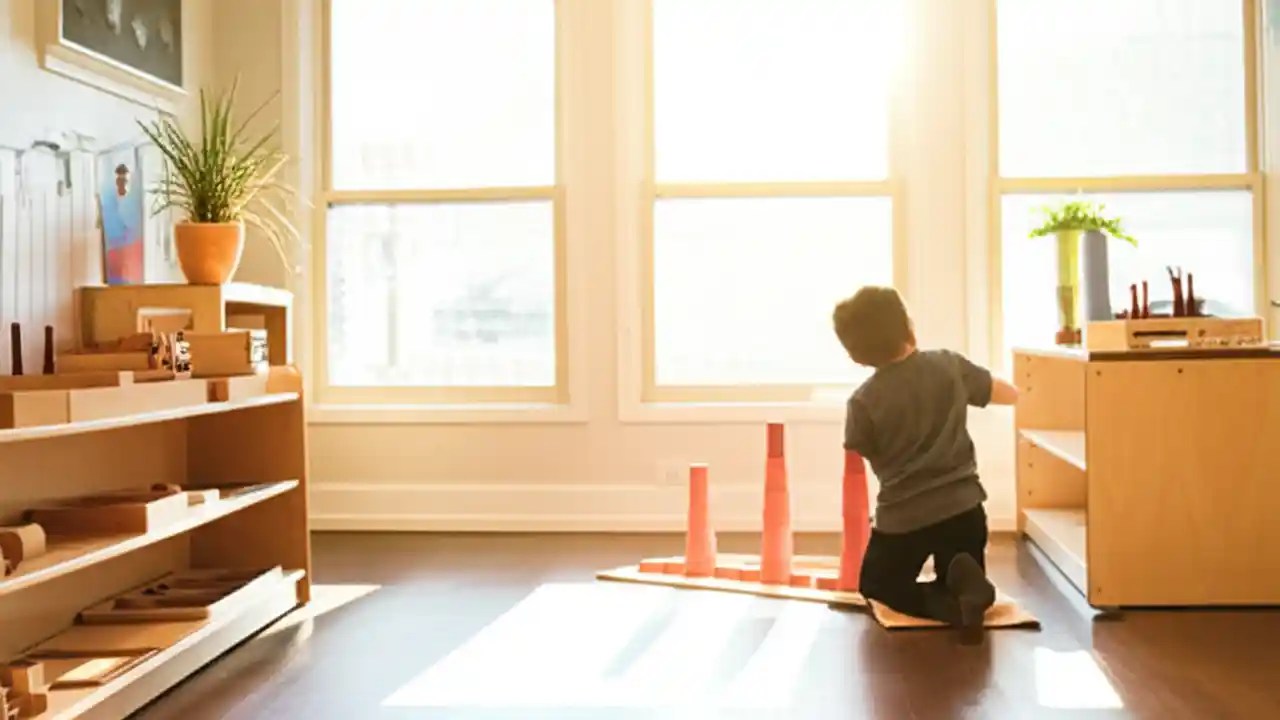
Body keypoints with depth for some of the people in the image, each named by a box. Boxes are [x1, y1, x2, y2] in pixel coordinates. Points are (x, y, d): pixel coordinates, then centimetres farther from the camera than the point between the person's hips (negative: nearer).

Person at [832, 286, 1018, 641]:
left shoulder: (864, 401, -13)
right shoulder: (949, 365, -4)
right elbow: (1011, 394, 11)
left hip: (903, 519, -3)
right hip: (964, 507, 3)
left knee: (876, 585, 22)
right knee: (960, 588, 26)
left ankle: (950, 604, -9)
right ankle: (964, 583, -14)